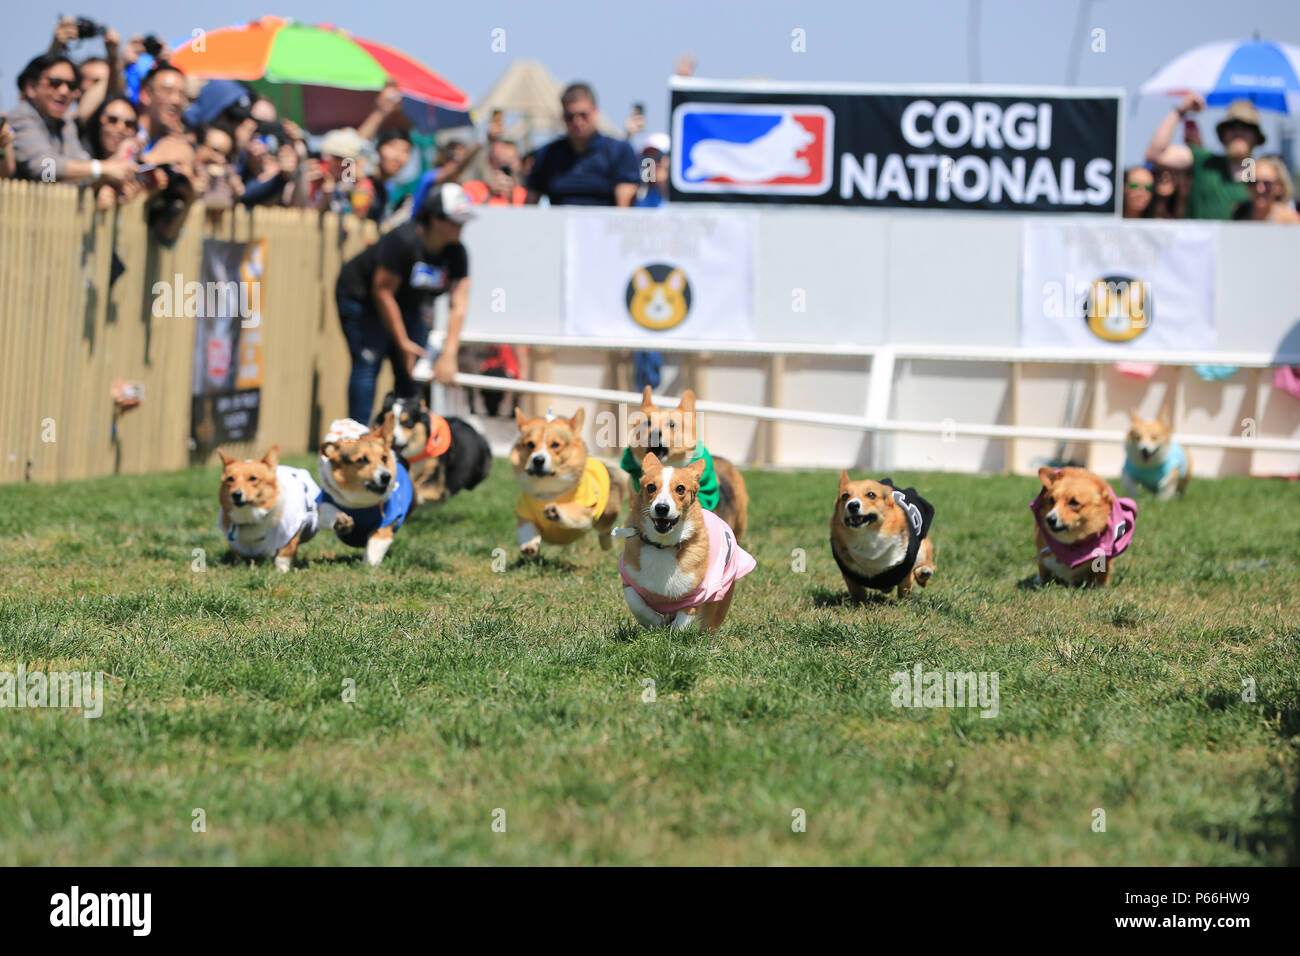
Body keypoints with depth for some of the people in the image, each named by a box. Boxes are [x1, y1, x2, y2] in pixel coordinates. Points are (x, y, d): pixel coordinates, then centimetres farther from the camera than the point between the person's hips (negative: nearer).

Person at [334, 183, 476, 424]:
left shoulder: (456, 253, -14)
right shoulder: (404, 241, -31)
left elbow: (458, 306, -18)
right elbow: (383, 292, -25)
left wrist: (449, 354, -27)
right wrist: (403, 343, -22)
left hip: (407, 305, 6)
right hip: (362, 299, -6)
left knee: (411, 373, -2)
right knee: (367, 364, -16)